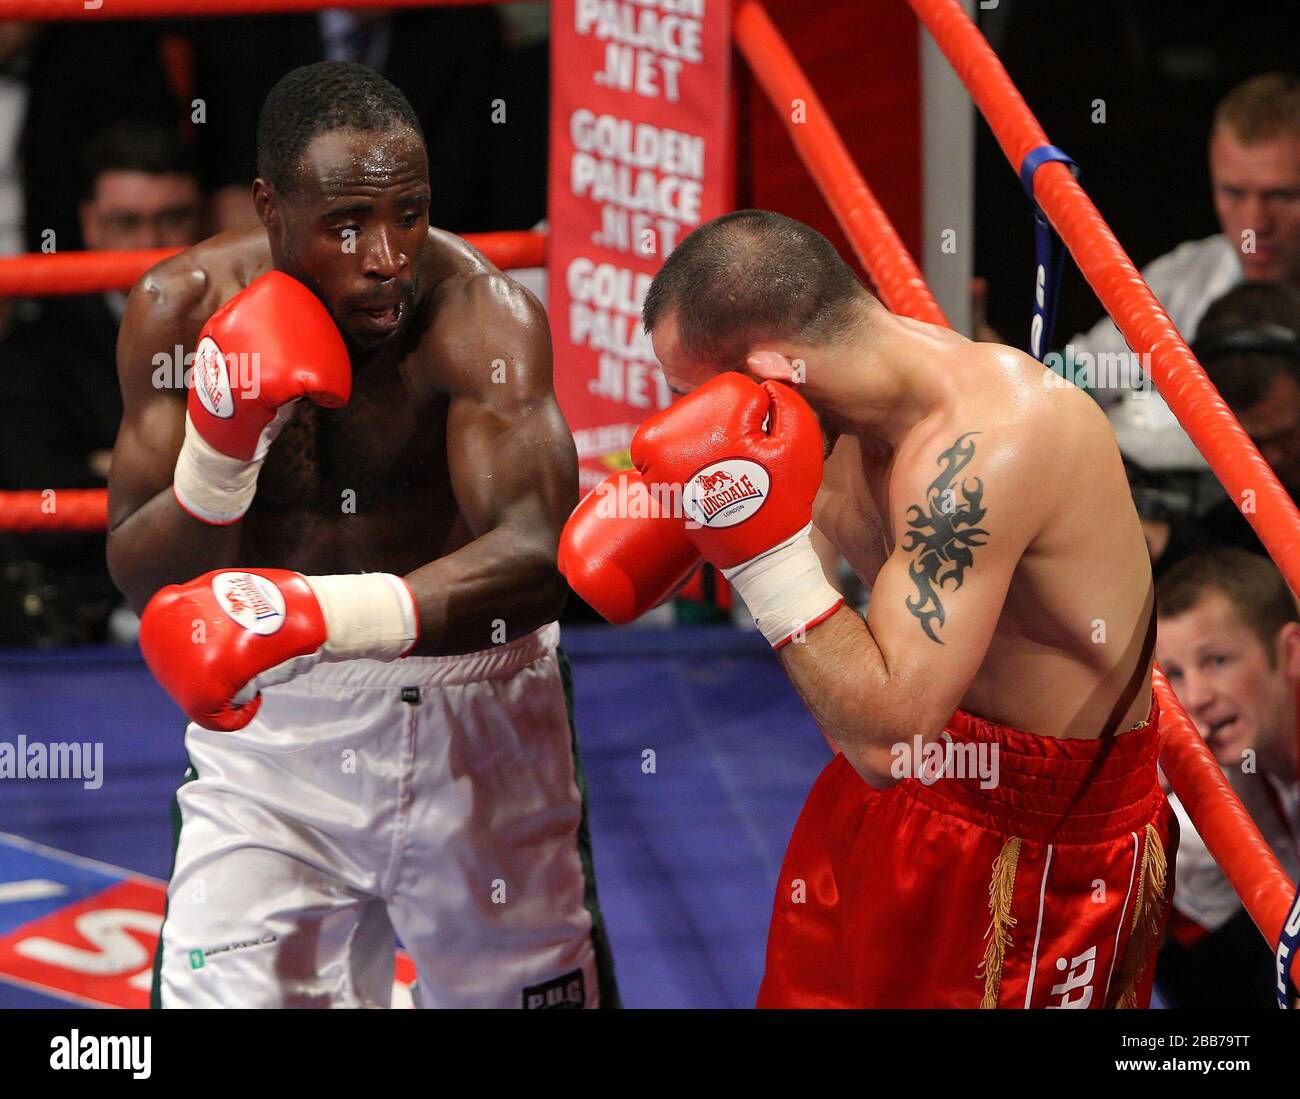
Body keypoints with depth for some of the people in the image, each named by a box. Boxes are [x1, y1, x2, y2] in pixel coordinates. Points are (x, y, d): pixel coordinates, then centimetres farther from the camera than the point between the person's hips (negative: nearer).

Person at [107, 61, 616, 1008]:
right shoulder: (183, 309, -12)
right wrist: (223, 442, -31)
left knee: (523, 984, 10)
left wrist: (313, 613, -55)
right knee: (221, 997, -6)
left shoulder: (484, 316, -24)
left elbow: (534, 558, -39)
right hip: (269, 719, 2)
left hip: (470, 710, -1)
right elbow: (145, 581, -10)